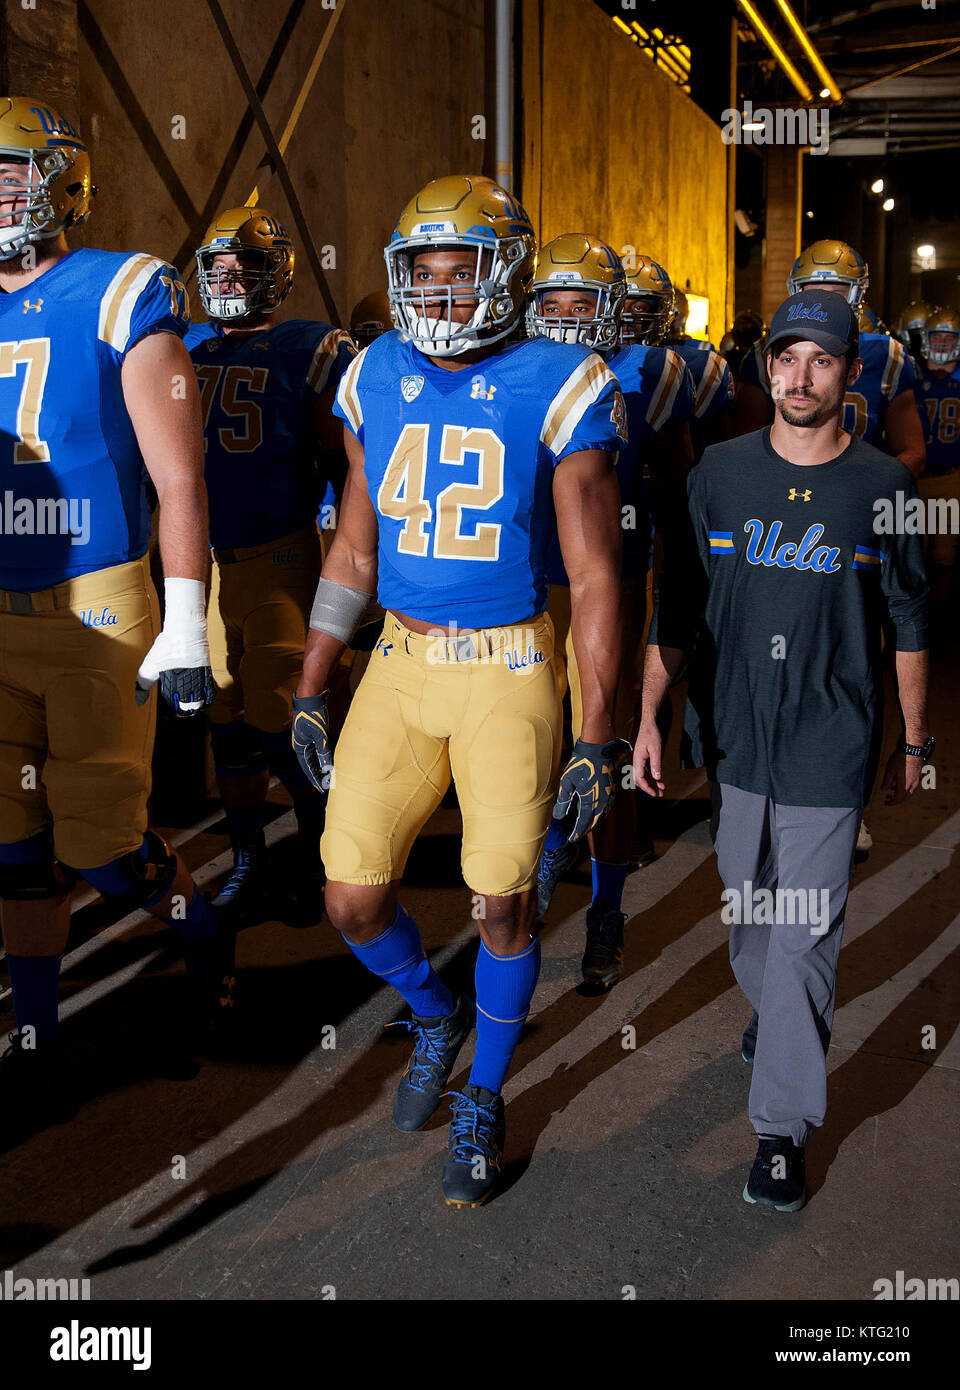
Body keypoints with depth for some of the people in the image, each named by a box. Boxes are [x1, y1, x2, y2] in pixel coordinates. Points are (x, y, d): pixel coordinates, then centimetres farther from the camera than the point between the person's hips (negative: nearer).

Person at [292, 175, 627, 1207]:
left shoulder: (557, 392, -9)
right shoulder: (377, 382, 4)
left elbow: (594, 580, -7)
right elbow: (353, 552, 12)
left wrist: (596, 738, -9)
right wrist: (309, 690, 11)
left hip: (510, 668, -4)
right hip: (401, 661, 4)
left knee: (502, 905, 5)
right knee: (352, 899, 2)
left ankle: (482, 1099, 31)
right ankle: (433, 1014, 36)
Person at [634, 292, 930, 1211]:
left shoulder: (883, 486, -3)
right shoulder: (719, 472, 1)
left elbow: (909, 622, 5)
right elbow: (675, 602, 4)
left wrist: (914, 743, 8)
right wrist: (648, 717, -1)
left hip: (830, 748, -3)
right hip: (732, 735, 3)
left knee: (806, 933, -2)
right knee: (745, 902, 18)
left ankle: (783, 1127, 9)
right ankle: (769, 1012, 47)